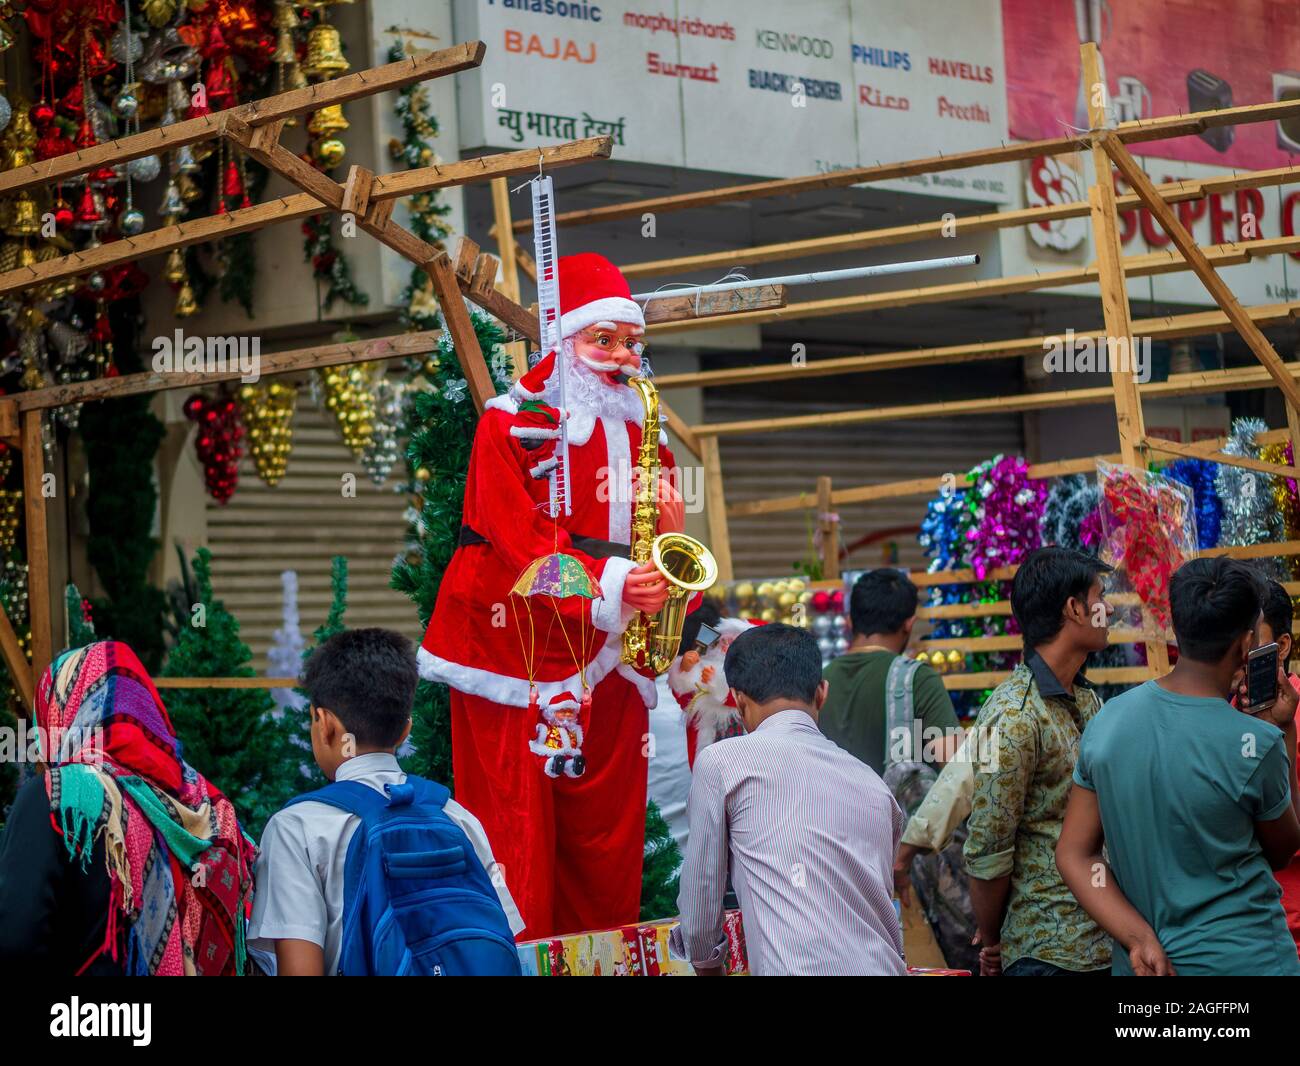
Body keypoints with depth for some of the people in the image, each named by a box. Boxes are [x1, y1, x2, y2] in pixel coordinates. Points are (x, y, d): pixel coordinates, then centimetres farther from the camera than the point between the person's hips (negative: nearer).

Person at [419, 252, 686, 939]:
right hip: (512, 643, -5)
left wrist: (670, 528, -7)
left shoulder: (641, 429, 15)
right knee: (517, 825, -5)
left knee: (607, 827, 7)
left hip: (604, 650, 5)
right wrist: (605, 581, -26)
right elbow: (516, 538, -14)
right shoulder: (513, 421, -4)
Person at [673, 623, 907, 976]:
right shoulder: (873, 783, 18)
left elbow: (700, 897, 10)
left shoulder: (722, 762, 4)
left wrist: (706, 964, 29)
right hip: (887, 968, 5)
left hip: (795, 967, -5)